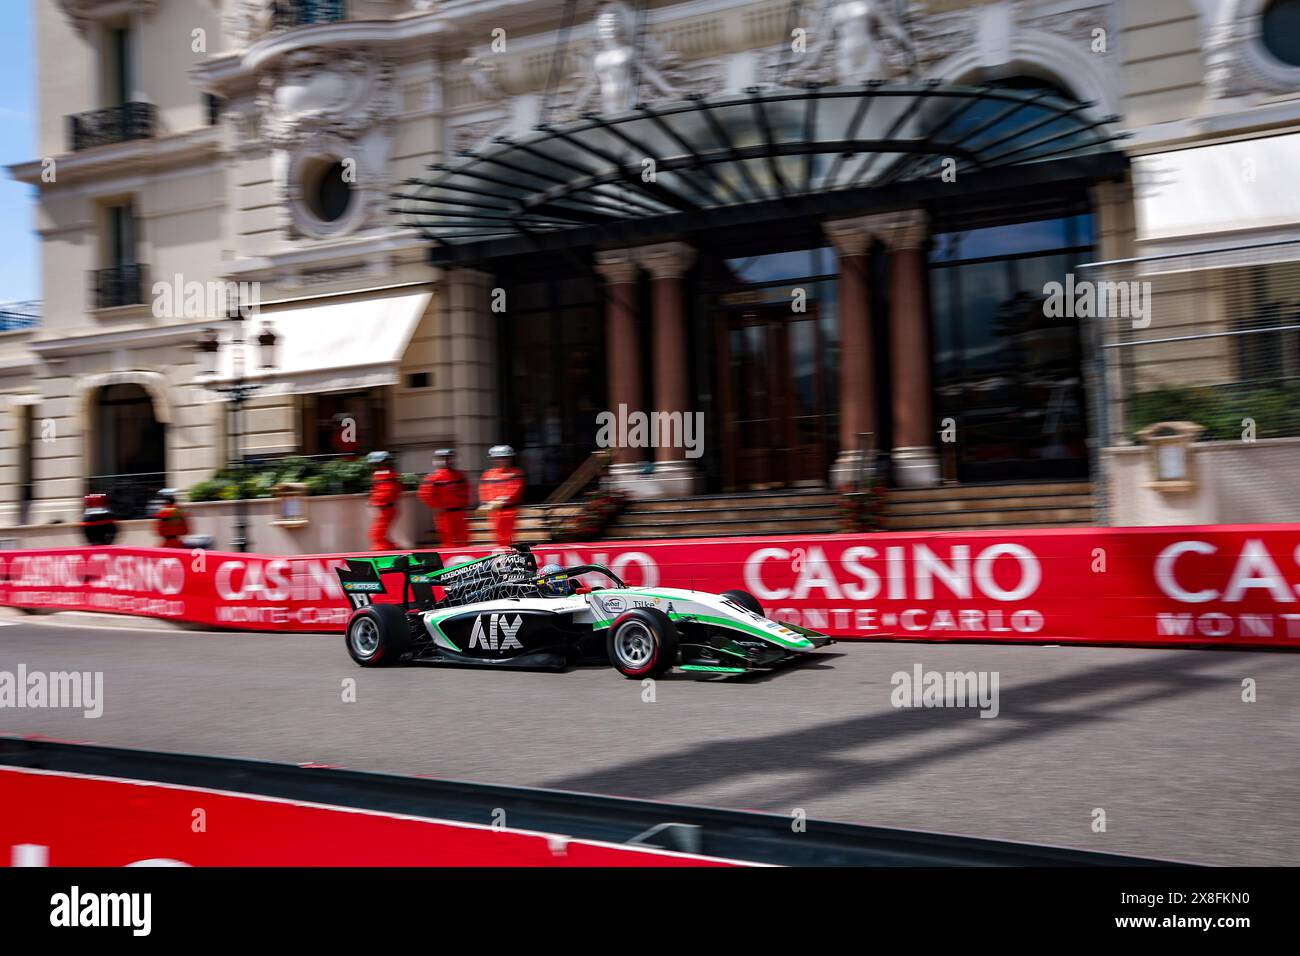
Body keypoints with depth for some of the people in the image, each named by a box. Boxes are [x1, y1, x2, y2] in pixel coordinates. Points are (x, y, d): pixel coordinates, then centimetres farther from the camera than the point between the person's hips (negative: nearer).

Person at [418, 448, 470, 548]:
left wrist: (464, 503, 13)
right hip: (446, 514, -7)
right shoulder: (434, 477, -13)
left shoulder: (459, 475, 9)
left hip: (459, 513, 7)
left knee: (463, 538, 10)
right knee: (449, 540, 0)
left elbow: (465, 489, 24)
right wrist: (439, 507, -15)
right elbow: (425, 494, -17)